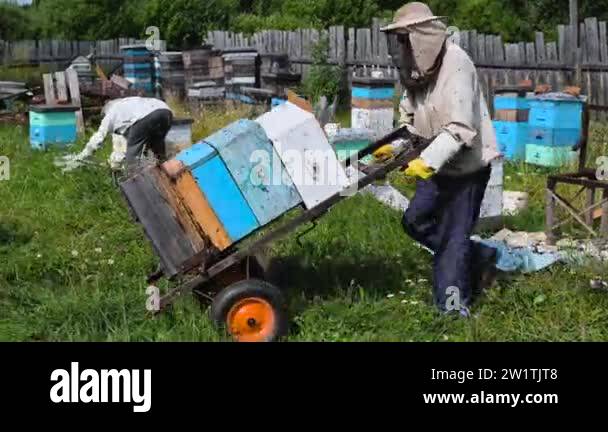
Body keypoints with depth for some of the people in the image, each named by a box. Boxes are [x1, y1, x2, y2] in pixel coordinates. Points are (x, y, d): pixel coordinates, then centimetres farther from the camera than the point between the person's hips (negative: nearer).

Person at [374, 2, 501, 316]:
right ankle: (479, 258, 25)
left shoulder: (456, 64, -23)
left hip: (467, 165, -9)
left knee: (452, 237, -4)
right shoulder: (417, 71, 3)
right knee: (415, 221, 12)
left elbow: (459, 128, -30)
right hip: (439, 164, 9)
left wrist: (428, 160, -35)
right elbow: (411, 119, 12)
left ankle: (453, 309, 8)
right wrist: (395, 146, -3)